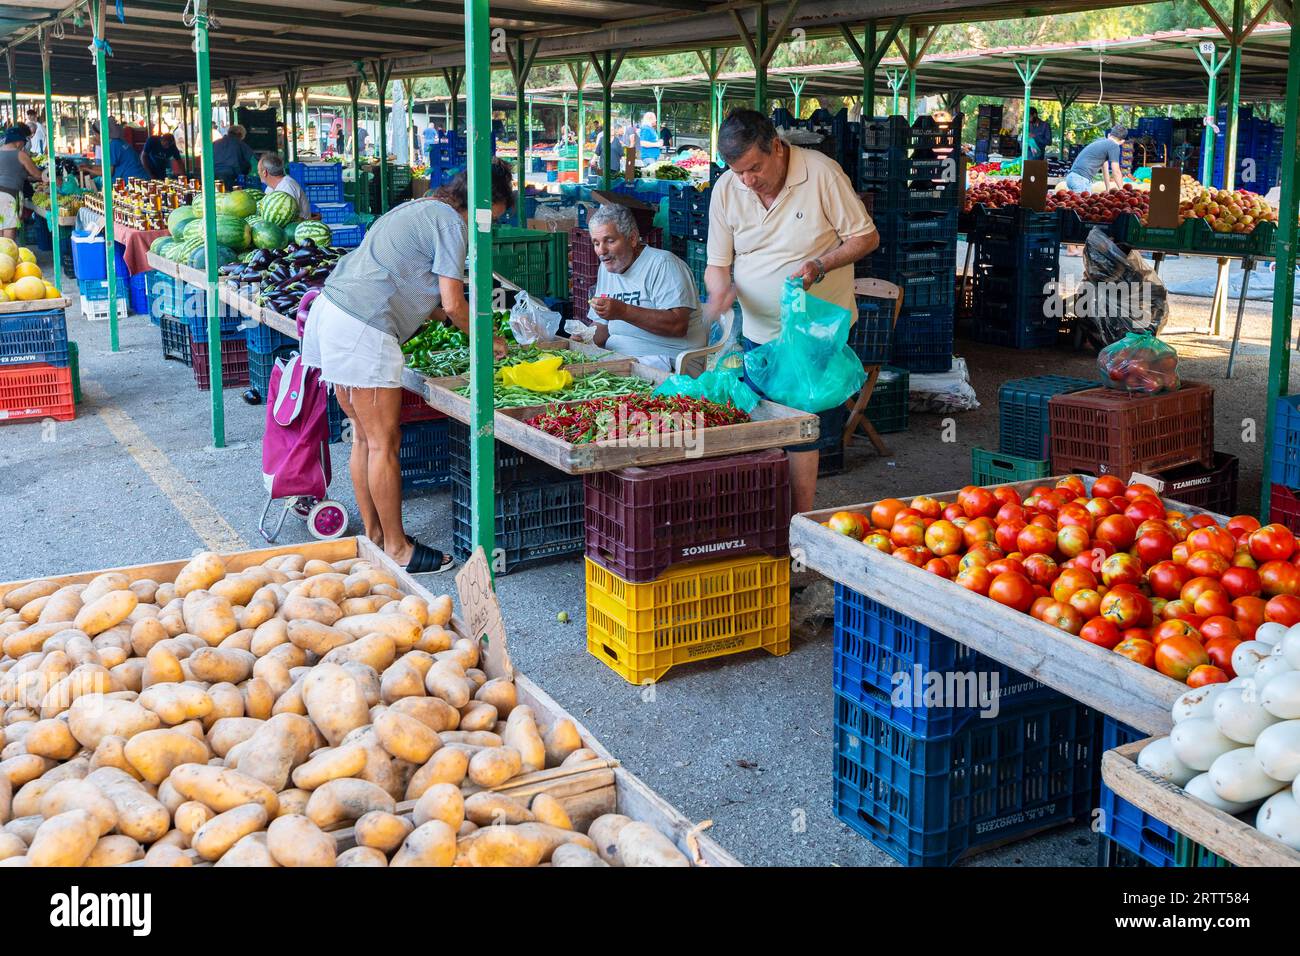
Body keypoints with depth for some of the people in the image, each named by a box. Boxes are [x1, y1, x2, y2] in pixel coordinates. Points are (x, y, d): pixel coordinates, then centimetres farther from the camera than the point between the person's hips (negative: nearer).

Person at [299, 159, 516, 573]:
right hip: (363, 329, -10)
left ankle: (374, 535, 23)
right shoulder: (450, 222, -6)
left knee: (365, 437, 15)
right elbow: (453, 304, -9)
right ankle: (397, 549, 4)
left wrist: (447, 318, 27)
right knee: (384, 442, -3)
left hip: (331, 308, 10)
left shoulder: (420, 208, 23)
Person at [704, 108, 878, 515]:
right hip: (756, 333, 4)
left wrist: (820, 264, -22)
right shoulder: (726, 189, -1)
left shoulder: (821, 173, -12)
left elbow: (866, 237, -5)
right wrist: (721, 290, -18)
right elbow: (717, 264, 6)